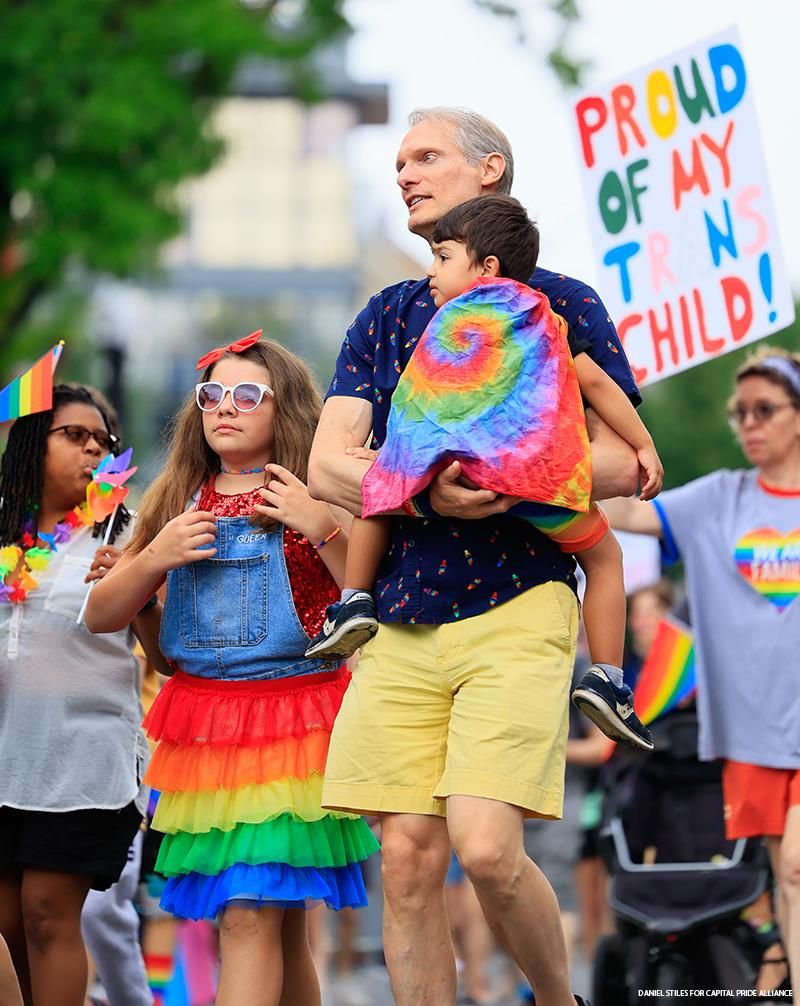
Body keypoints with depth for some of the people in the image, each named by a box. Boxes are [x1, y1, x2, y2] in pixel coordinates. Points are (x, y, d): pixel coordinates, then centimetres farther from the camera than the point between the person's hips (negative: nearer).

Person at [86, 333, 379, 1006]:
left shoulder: (317, 496, 1)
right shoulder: (179, 500, 14)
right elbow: (102, 617, 16)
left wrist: (324, 529, -16)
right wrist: (153, 558, -1)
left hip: (293, 718, -5)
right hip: (201, 720, 5)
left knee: (251, 917, -15)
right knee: (279, 925, 9)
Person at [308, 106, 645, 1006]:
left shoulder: (557, 301, 6)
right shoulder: (388, 315, 18)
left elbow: (620, 463, -2)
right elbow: (328, 465, 7)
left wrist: (491, 473, -16)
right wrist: (429, 495, -13)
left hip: (516, 605, -4)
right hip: (402, 618, 4)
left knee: (485, 849, -16)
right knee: (407, 858, -3)